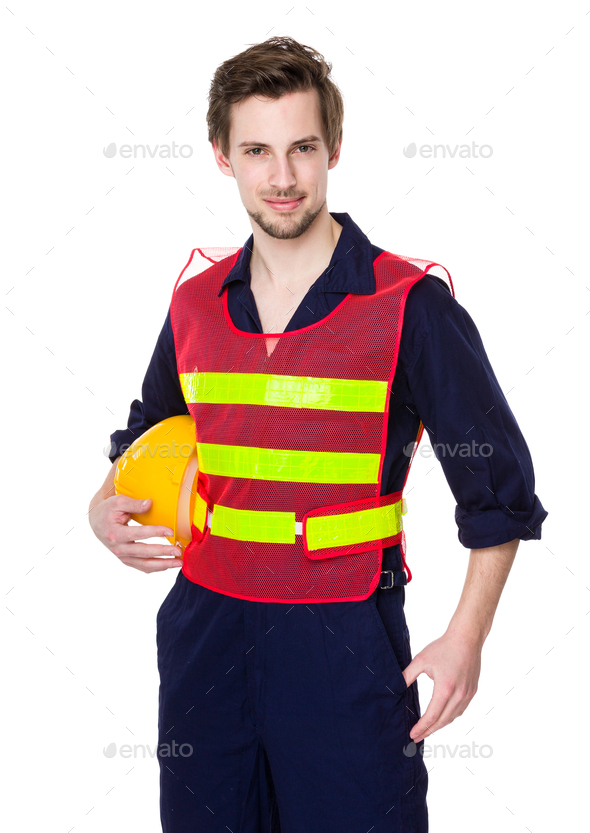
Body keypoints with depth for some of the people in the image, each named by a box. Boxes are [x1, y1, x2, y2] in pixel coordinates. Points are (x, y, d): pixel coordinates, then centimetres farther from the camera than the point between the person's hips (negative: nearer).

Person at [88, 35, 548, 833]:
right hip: (206, 624, 4)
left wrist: (466, 638, -10)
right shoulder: (196, 303, 4)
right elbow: (150, 435, 21)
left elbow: (498, 483, -6)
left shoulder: (411, 304, -9)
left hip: (345, 639, -4)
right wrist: (106, 507, 1)